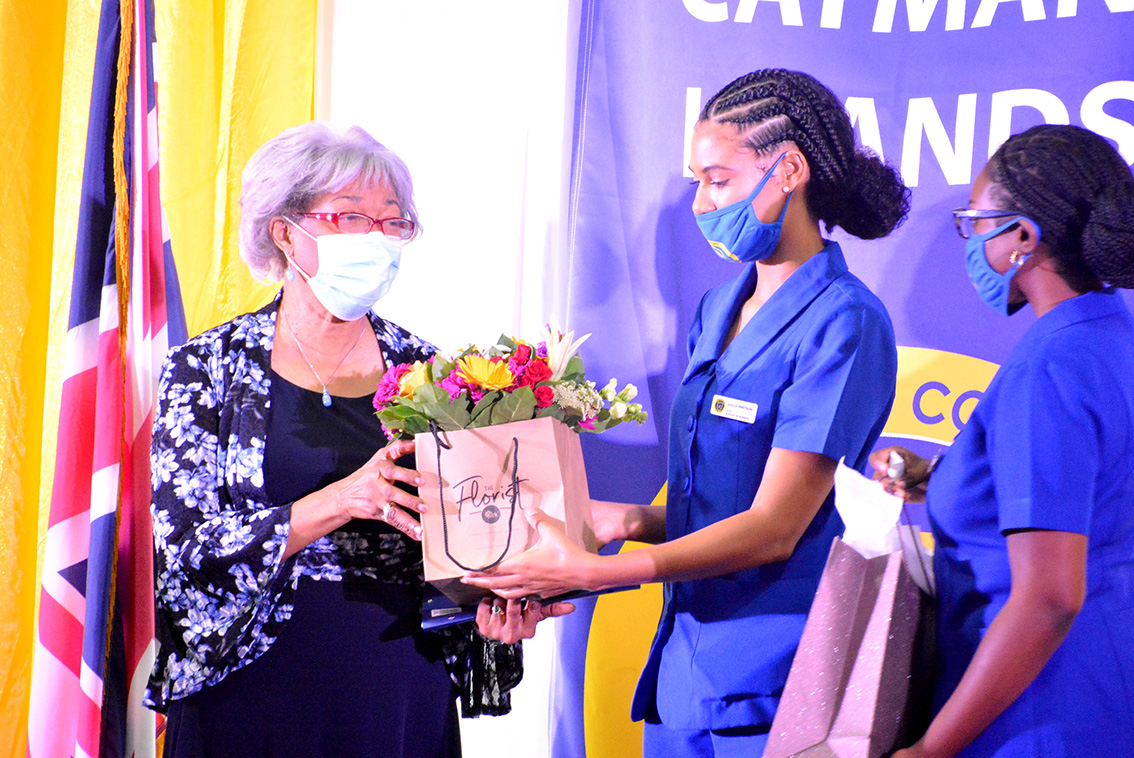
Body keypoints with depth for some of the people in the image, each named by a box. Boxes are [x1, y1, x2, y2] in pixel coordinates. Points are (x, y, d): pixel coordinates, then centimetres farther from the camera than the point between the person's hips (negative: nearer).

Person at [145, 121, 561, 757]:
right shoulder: (208, 369, -4)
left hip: (404, 697, 2)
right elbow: (189, 552, -12)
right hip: (253, 695, -2)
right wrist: (340, 500, -24)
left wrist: (493, 604, -12)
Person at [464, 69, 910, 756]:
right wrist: (632, 519, -4)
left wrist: (591, 572, -22)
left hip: (770, 693, -7)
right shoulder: (718, 311, 11)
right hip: (683, 669, 7)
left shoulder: (844, 323, -13)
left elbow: (774, 526, -18)